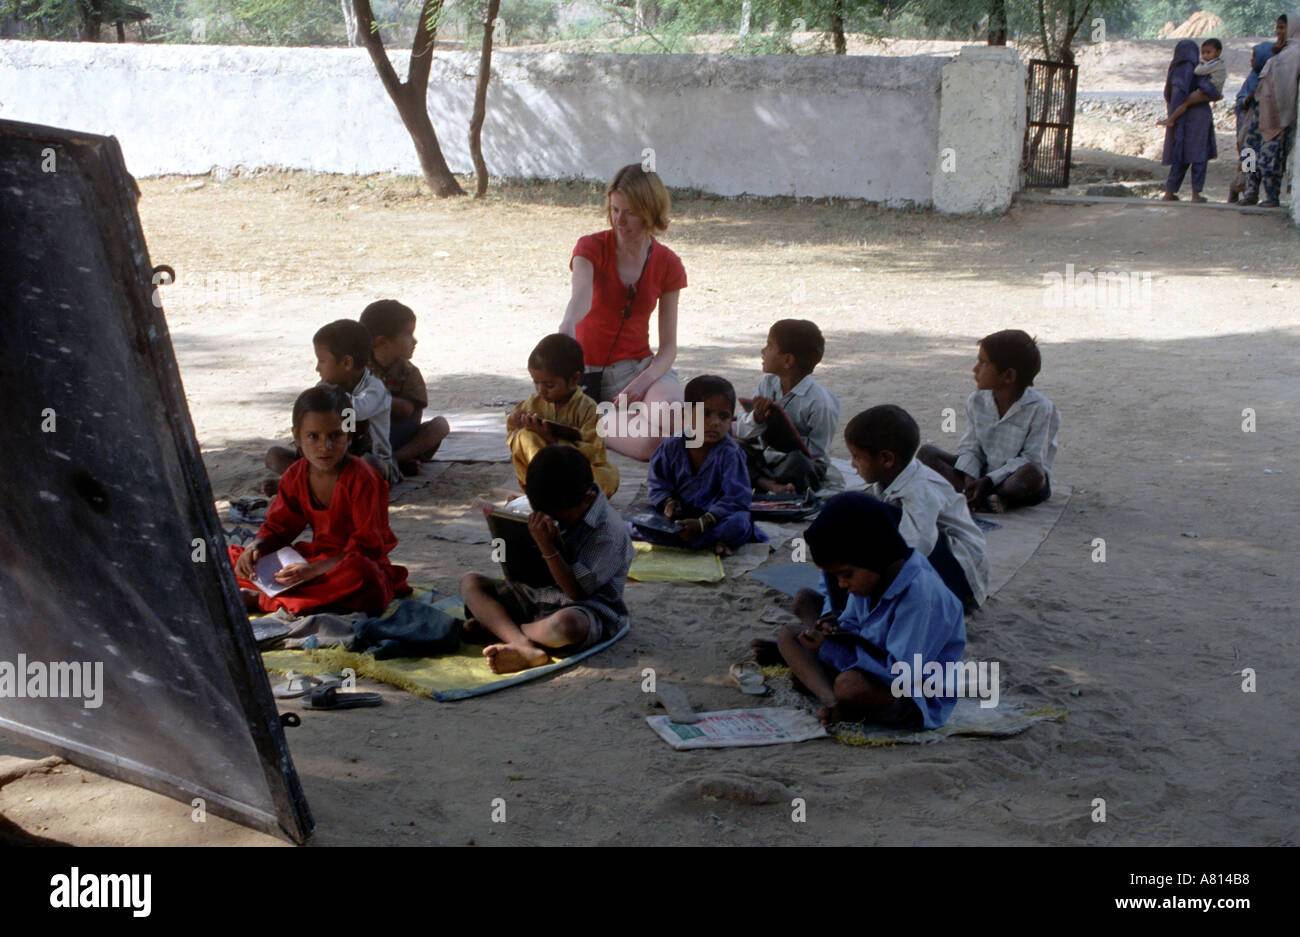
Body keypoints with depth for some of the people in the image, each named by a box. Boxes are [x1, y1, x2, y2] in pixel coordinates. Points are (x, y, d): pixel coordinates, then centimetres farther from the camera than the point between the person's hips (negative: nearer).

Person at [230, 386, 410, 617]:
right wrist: (256, 548, -11)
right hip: (315, 558, 6)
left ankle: (264, 601, -29)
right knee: (232, 557, -1)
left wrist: (314, 570, -30)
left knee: (360, 574, -44)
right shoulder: (296, 476, 2)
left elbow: (366, 547, -21)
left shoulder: (361, 479, -18)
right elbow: (278, 525, 13)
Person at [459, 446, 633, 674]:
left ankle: (494, 628, -15)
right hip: (543, 595, 8)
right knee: (470, 583, -5)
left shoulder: (609, 531, -19)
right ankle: (526, 647, -29)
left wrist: (547, 548, -27)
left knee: (565, 624, -45)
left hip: (589, 606, -8)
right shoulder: (558, 511, 2)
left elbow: (577, 592, -20)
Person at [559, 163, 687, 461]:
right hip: (588, 368, -3)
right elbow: (581, 297, -30)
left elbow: (668, 346, 0)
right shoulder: (592, 247, -7)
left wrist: (642, 383, -20)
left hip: (638, 366, 3)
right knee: (653, 444, -29)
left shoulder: (668, 265, 0)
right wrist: (568, 324, -55)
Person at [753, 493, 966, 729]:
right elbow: (853, 625, 15)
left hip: (920, 702, -9)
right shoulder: (869, 577, -1)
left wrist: (830, 650, -27)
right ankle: (830, 699, -13)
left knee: (850, 684, -39)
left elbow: (899, 675, -30)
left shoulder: (921, 596, -28)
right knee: (789, 634, 5)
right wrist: (837, 629, -11)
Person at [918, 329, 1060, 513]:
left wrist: (988, 481, -26)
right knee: (926, 453, -11)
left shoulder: (1040, 408, -15)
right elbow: (970, 448, 1)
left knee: (1031, 473, -41)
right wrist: (969, 479, -21)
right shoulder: (977, 402, 1)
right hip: (984, 473, 5)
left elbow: (1032, 459, -17)